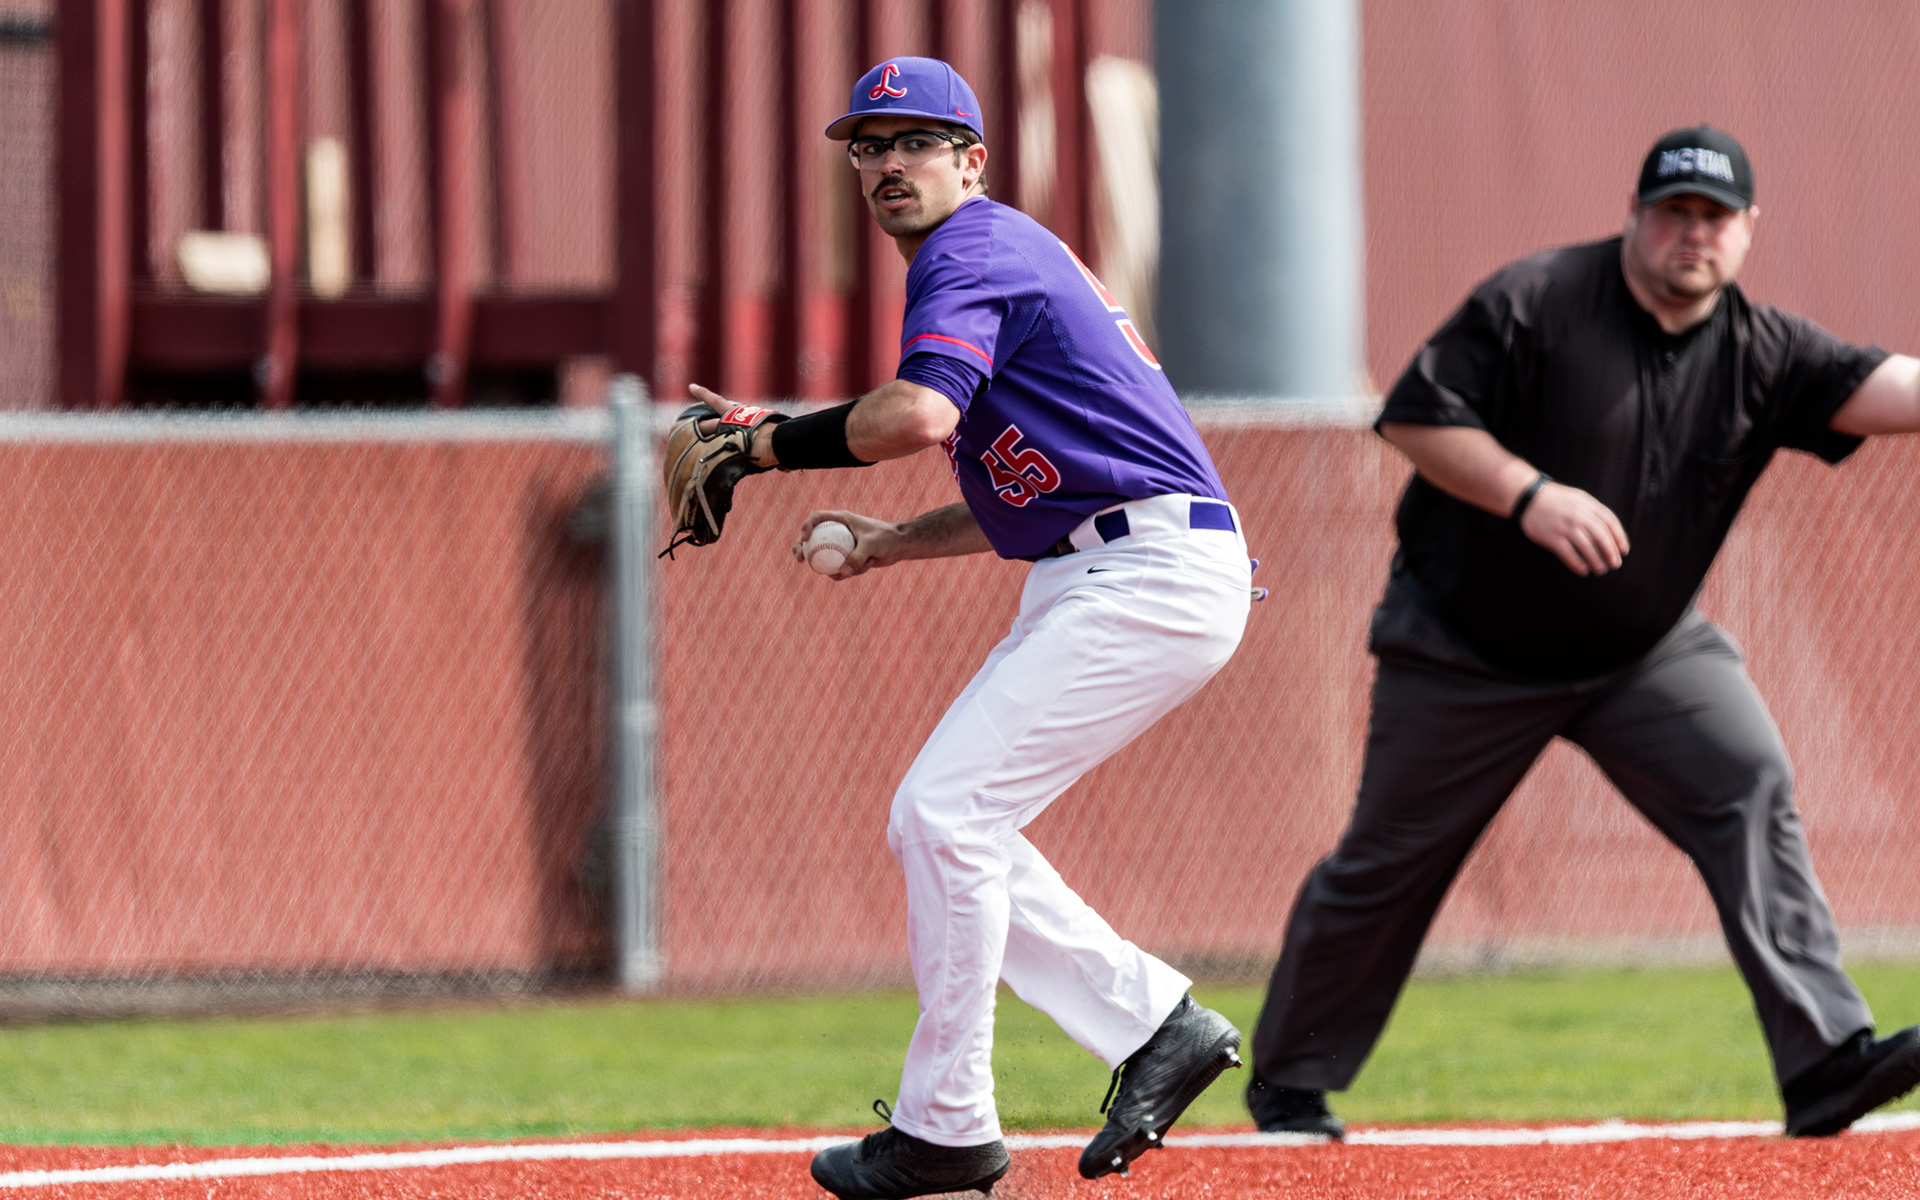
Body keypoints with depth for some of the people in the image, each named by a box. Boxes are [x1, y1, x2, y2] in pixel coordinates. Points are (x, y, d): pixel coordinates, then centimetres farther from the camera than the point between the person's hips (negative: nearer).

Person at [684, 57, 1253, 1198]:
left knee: (945, 814, -13)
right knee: (938, 825, 10)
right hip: (1093, 584, 10)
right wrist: (894, 543, 16)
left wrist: (770, 441, -15)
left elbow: (920, 413, -28)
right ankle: (1155, 1024, 13)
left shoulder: (973, 254, -9)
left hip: (1154, 577, -10)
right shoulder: (1001, 258, 23)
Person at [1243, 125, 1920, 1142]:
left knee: (1751, 788, -18)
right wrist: (1528, 495, -28)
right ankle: (1290, 1083, 24)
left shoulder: (1760, 353, -6)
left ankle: (1825, 1057, -24)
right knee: (1387, 863, 5)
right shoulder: (1536, 305, -16)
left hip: (1644, 648, 3)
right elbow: (1413, 417, -16)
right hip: (1468, 653, -3)